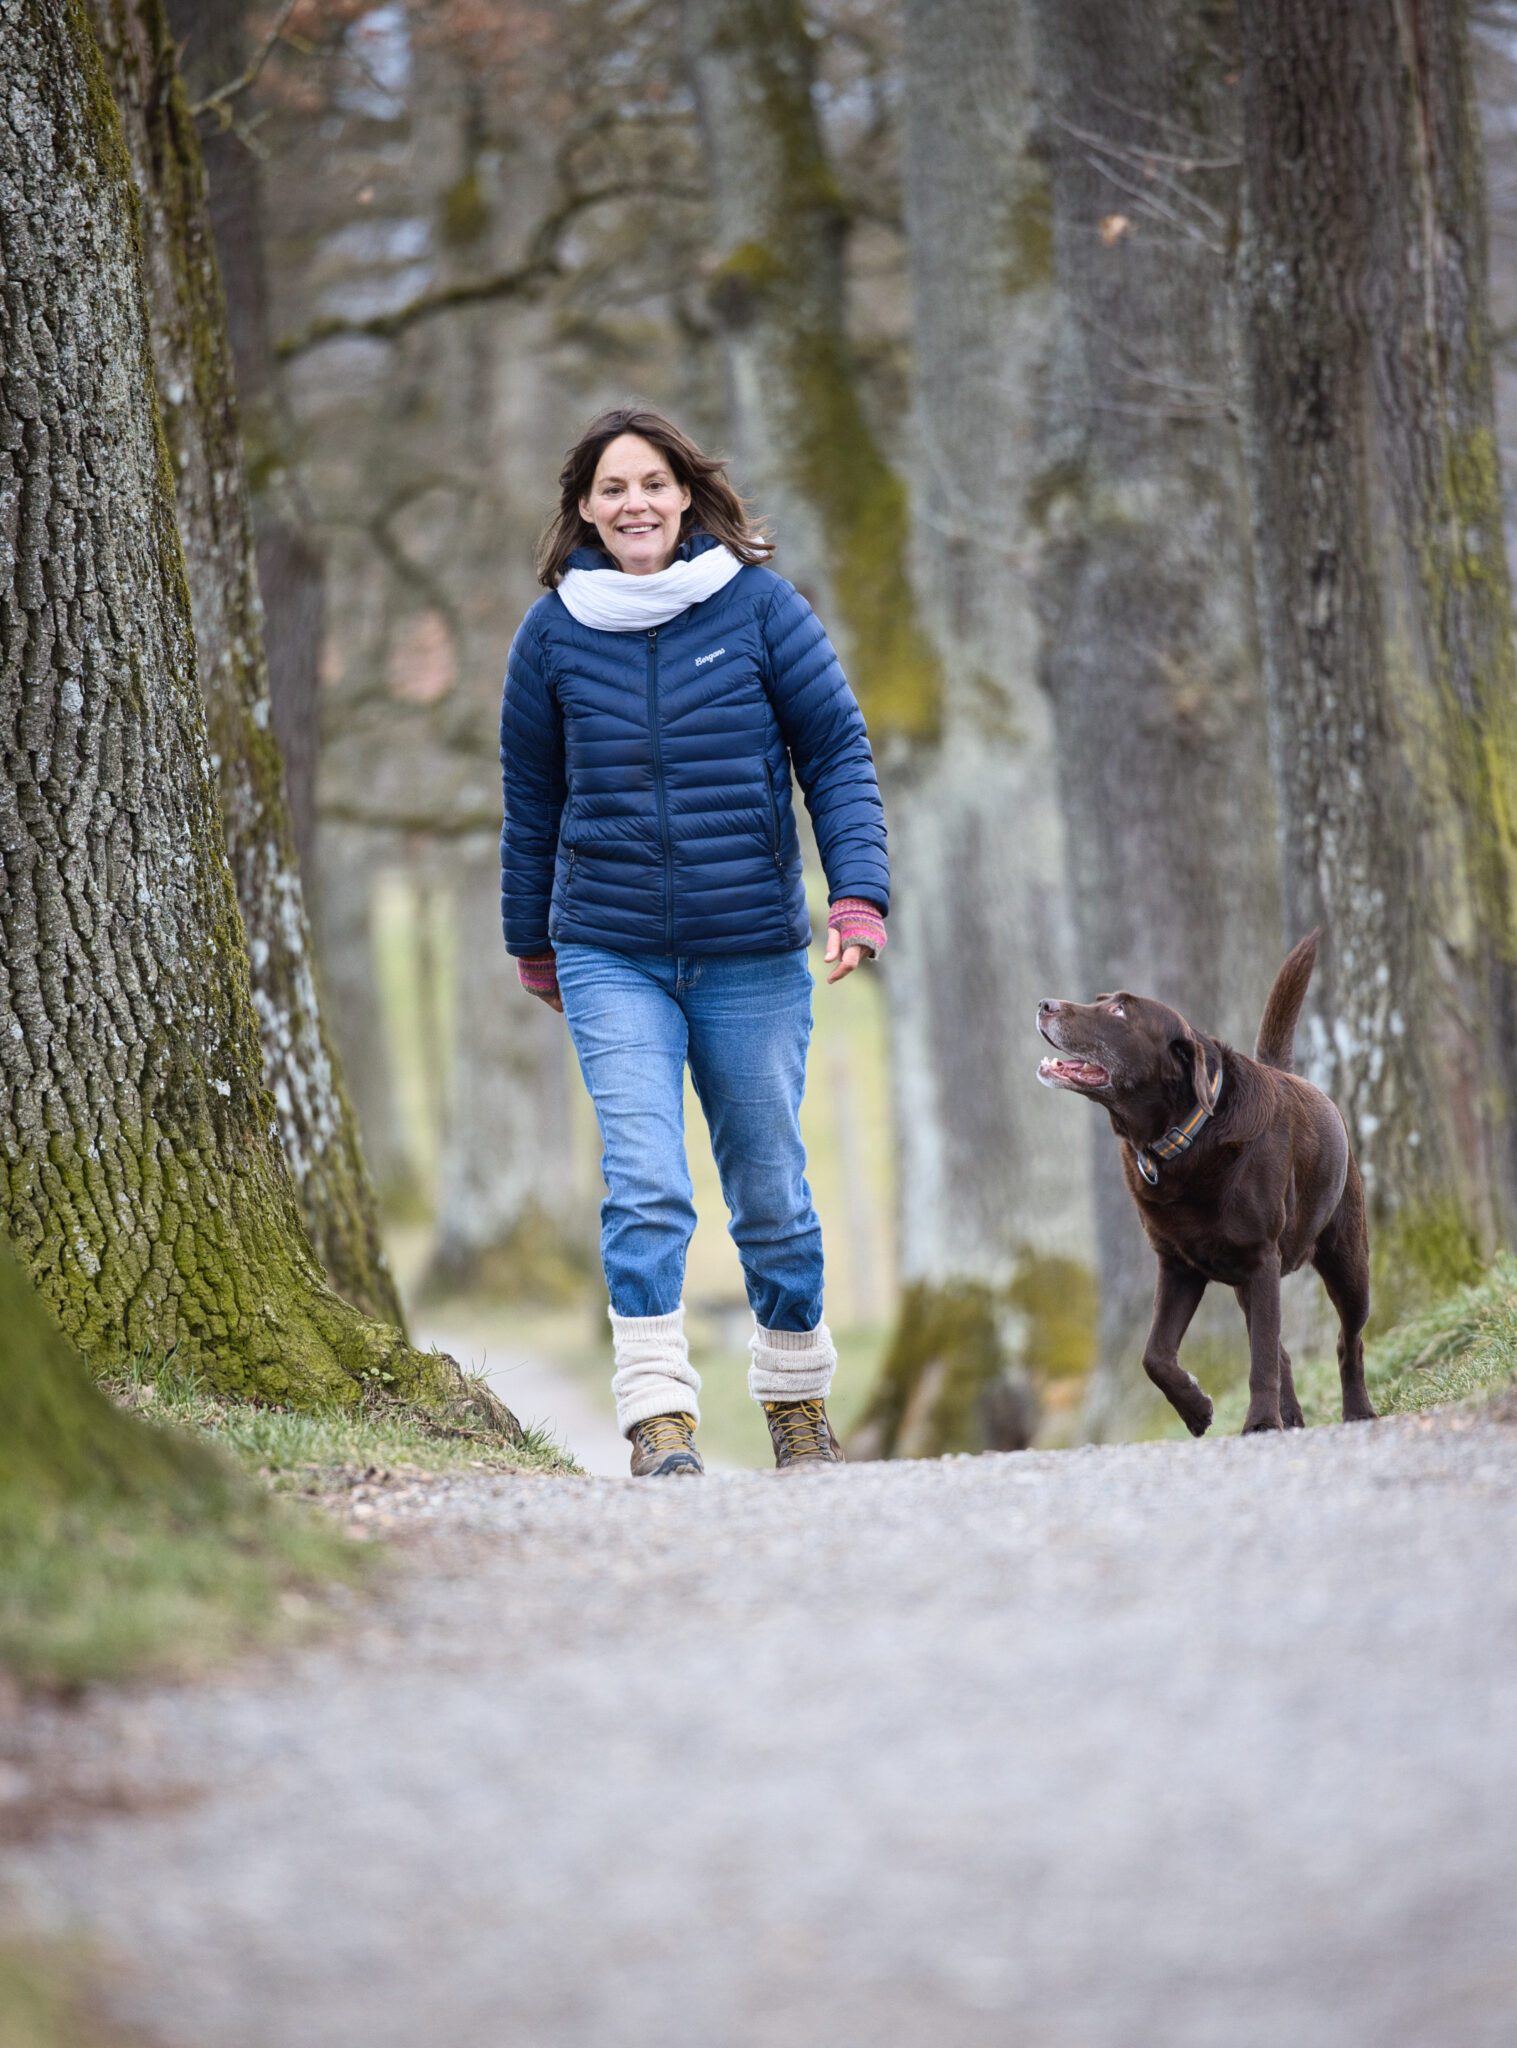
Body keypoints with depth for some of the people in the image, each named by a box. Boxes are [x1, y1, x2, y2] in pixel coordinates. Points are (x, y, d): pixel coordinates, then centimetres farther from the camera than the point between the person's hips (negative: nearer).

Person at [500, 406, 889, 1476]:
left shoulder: (760, 606, -2)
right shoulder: (553, 632, 2)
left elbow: (839, 753, 1)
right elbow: (533, 795, 13)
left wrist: (860, 896, -10)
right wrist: (532, 943, 19)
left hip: (752, 955, 0)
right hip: (611, 955, 0)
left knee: (771, 1189, 10)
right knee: (644, 1184, -14)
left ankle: (799, 1400, 27)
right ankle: (659, 1415, -13)